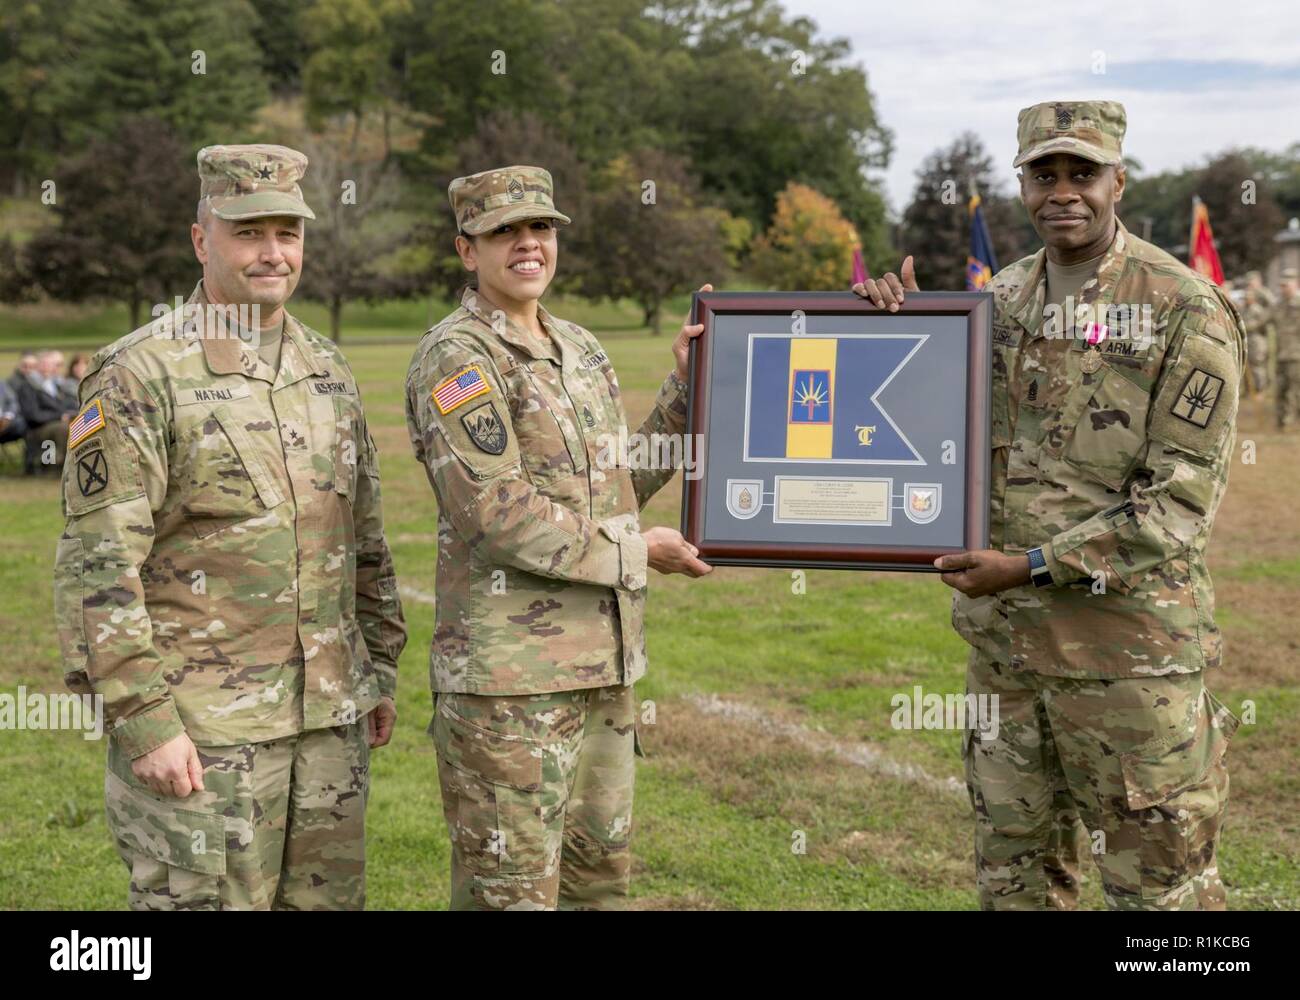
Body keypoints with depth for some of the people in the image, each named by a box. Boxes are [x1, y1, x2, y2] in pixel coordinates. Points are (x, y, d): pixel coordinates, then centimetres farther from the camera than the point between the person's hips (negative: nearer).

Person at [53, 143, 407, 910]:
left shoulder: (328, 372, 10)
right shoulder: (141, 377, -10)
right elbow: (96, 566, -14)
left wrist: (382, 669, 14)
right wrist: (141, 719, -18)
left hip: (330, 717, 6)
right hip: (200, 726, -6)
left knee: (328, 896, 14)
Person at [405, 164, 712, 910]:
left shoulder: (581, 349, 14)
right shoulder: (454, 358, -11)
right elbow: (498, 516, -19)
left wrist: (687, 384, 12)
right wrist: (639, 553, -11)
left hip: (604, 665, 8)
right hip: (509, 674, -8)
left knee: (600, 878, 17)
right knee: (512, 888, -1)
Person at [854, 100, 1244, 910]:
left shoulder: (1186, 312, -10)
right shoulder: (1003, 298, 8)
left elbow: (1181, 502, -14)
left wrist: (1031, 566, -18)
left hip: (1129, 643, -6)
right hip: (1002, 638, 6)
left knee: (1160, 884, 4)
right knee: (1010, 871, 16)